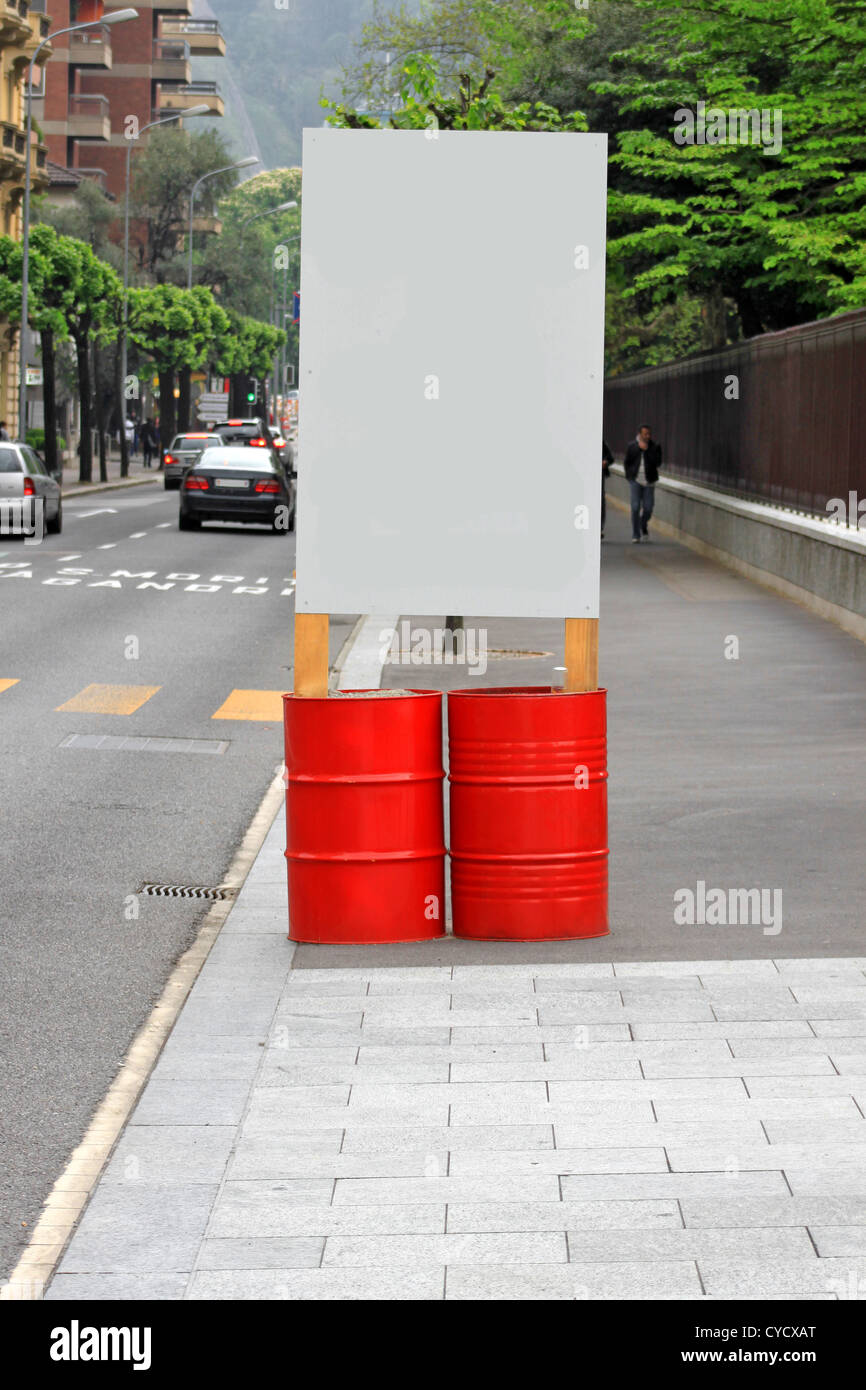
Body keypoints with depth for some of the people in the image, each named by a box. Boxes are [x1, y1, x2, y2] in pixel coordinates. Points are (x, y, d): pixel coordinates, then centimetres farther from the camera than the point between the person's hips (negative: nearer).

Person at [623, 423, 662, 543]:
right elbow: (627, 462, 12)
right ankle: (636, 536, -1)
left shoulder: (655, 447, -2)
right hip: (636, 480, 0)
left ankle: (644, 526, 33)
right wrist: (629, 477, 7)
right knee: (635, 508, -7)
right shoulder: (632, 446, 1)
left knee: (648, 508, 1)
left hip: (649, 482, 0)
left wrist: (646, 450, -18)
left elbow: (657, 463, -14)